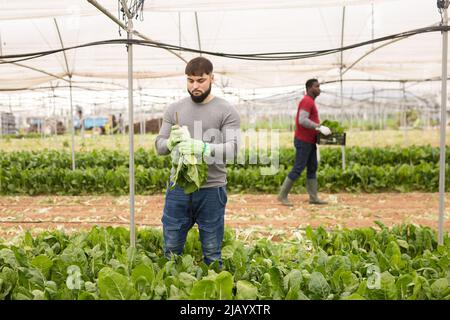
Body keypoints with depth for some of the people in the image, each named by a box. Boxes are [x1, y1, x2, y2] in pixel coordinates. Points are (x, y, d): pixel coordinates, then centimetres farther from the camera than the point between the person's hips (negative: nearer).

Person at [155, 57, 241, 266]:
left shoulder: (226, 111, -3)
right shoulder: (174, 109, 7)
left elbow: (233, 149, -14)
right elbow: (159, 146, 5)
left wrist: (203, 148, -33)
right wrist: (171, 142, -20)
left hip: (211, 190, -3)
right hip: (178, 187, 3)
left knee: (212, 253, 9)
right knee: (171, 250, 12)